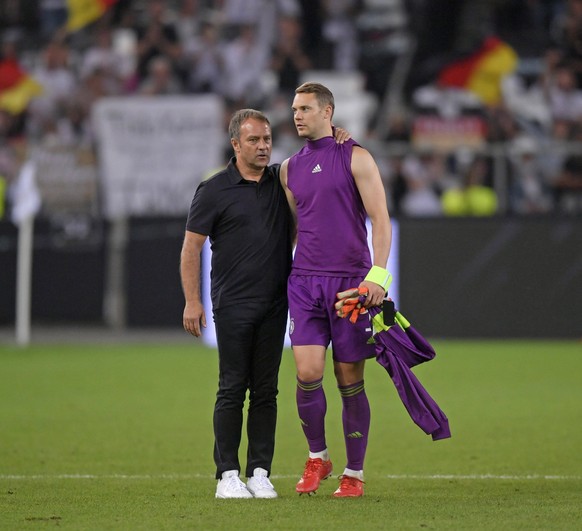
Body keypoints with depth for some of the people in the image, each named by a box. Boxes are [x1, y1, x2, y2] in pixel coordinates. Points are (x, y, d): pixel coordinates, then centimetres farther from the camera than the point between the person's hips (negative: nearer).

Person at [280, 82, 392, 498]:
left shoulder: (356, 158, -1)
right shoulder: (290, 168, 13)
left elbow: (380, 218, -5)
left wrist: (378, 274, -15)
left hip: (351, 282, -3)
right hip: (305, 281, 3)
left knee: (350, 381, 1)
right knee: (307, 372, -11)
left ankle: (354, 473, 11)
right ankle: (317, 457, 9)